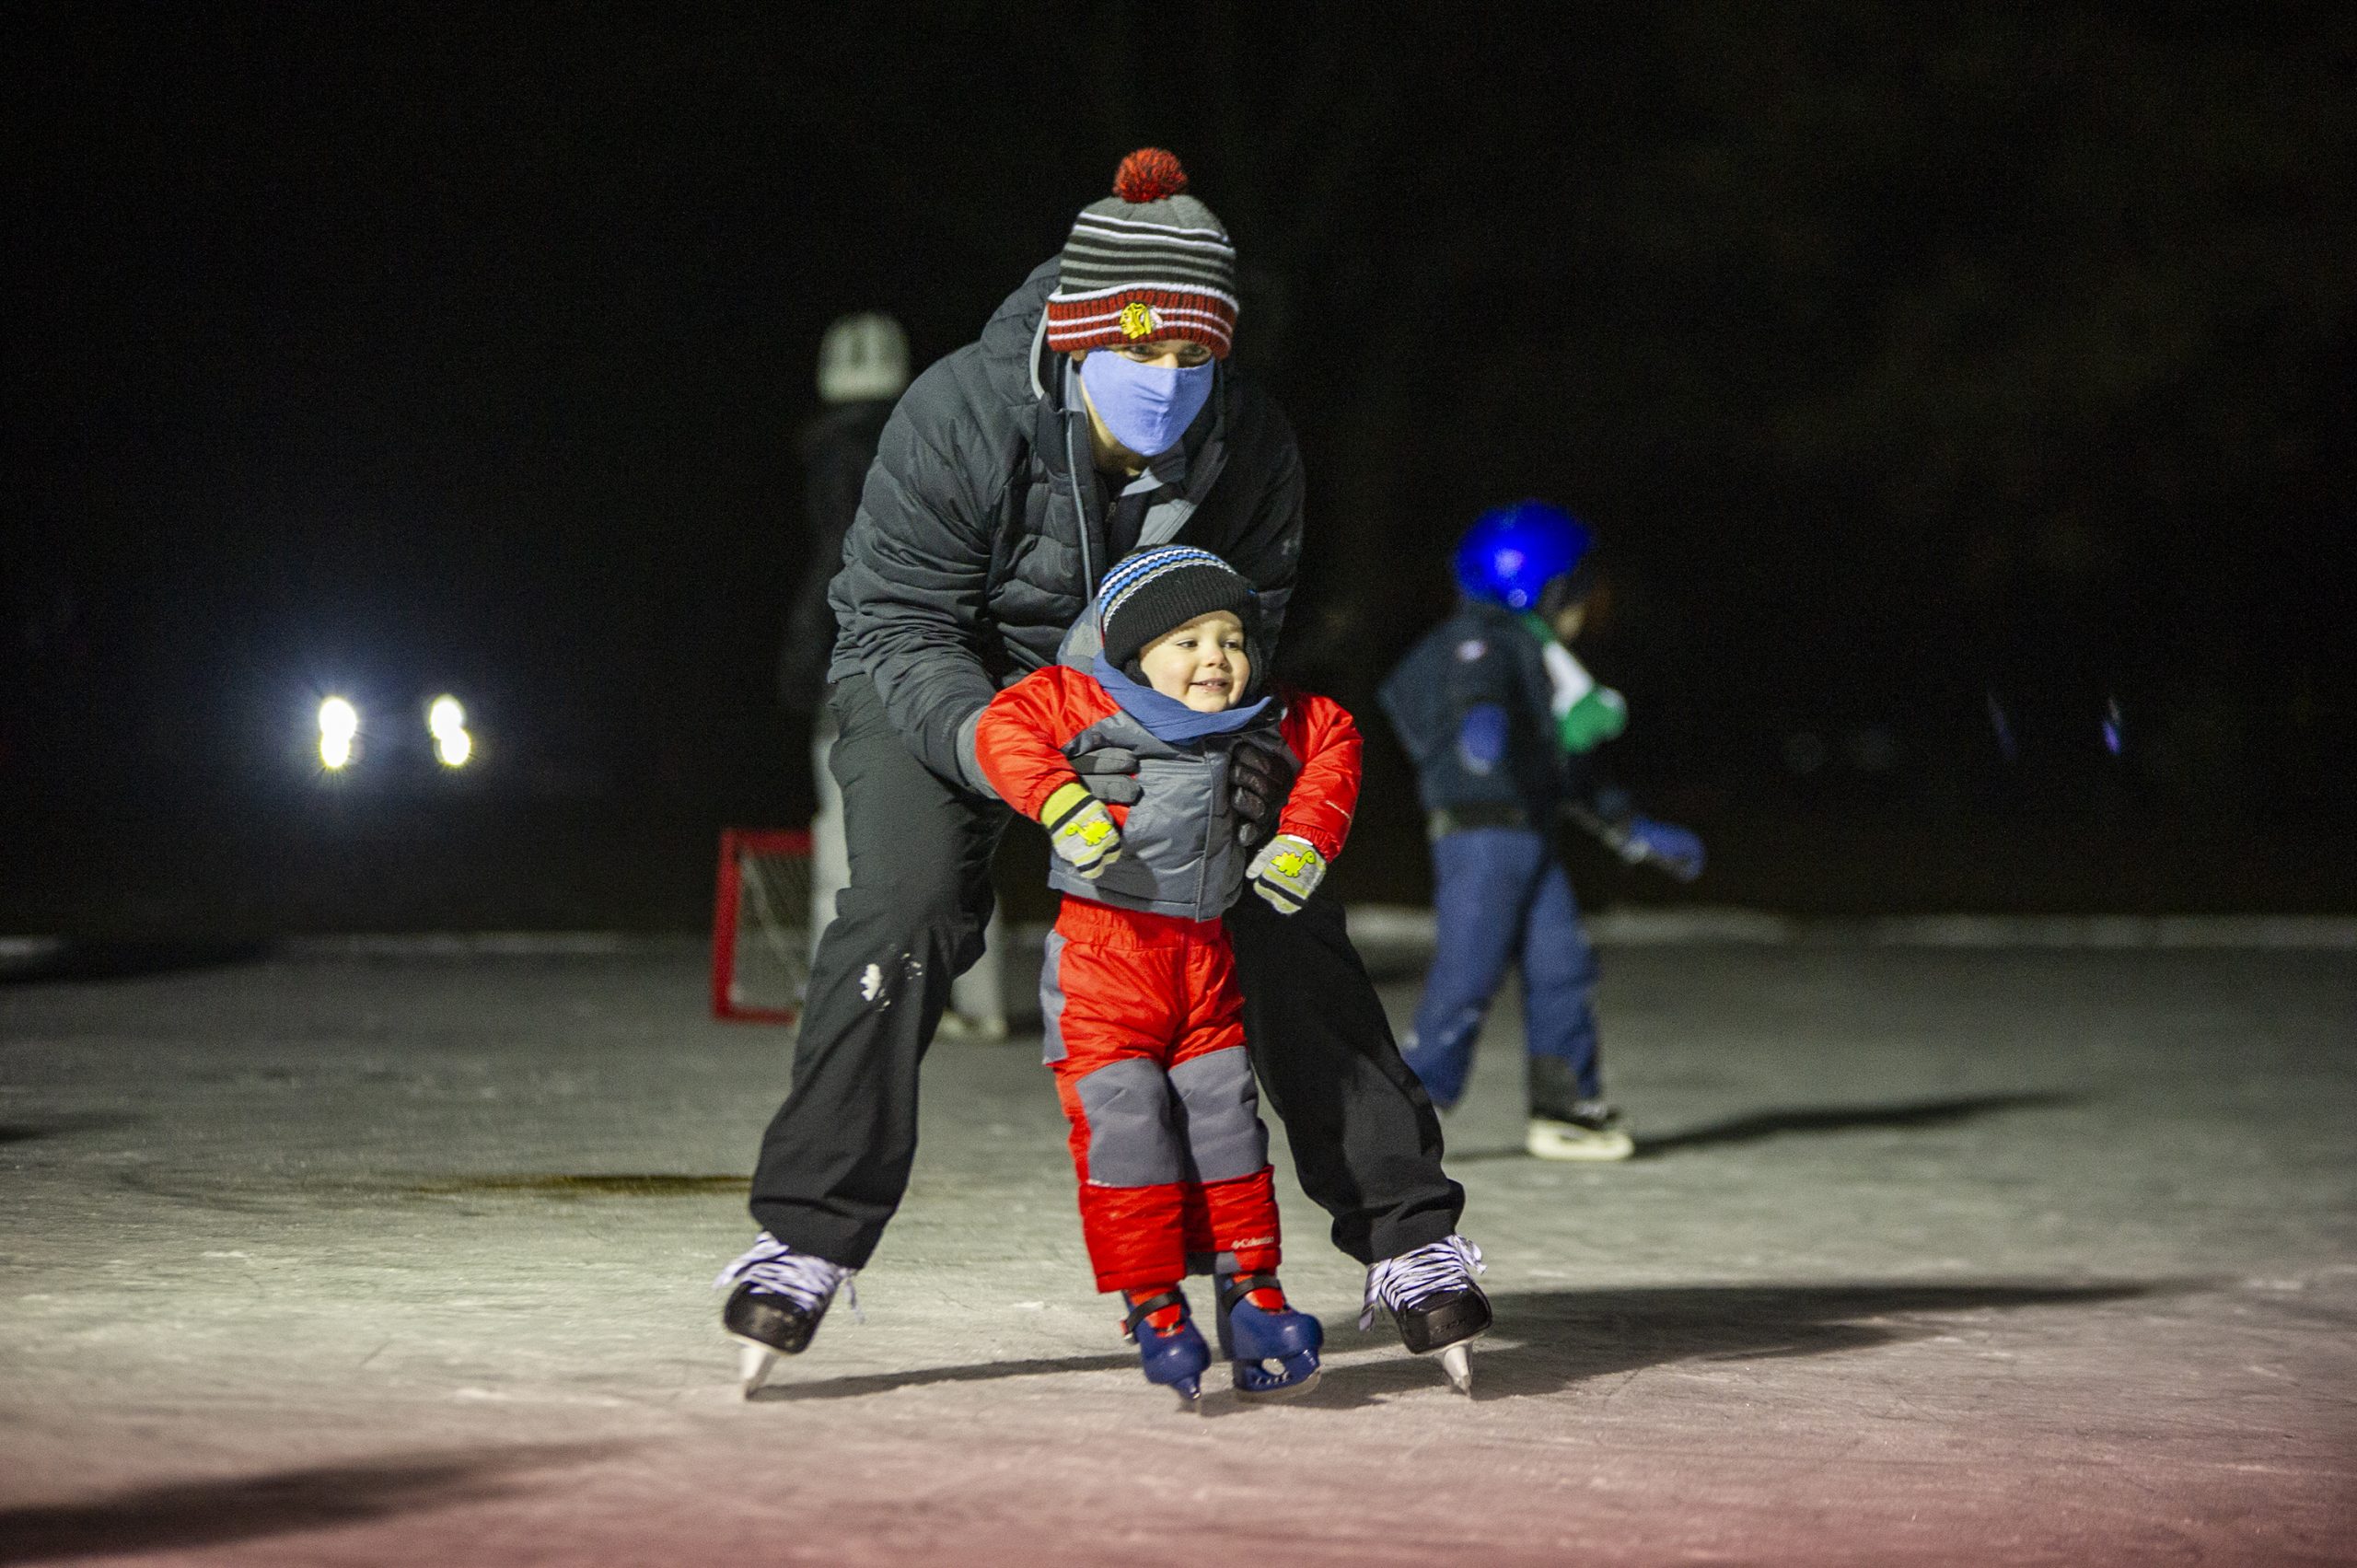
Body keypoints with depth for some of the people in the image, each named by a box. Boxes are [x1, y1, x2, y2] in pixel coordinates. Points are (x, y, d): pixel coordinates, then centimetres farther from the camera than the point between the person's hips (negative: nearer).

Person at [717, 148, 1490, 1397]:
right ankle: (805, 1240, -17)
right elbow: (905, 633, -29)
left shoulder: (1249, 448, -21)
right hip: (941, 687, -3)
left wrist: (1238, 753, -33)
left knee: (1283, 919, -8)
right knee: (907, 904, -26)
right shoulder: (958, 416, -31)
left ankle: (1405, 1240, 3)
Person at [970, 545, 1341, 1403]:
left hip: (1204, 955, 5)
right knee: (1125, 1122, -8)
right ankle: (1152, 1308, 1)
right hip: (1102, 954, -5)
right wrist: (1061, 800, -32)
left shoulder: (1261, 723, 7)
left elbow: (1335, 741, 20)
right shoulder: (1087, 703, -9)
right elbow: (1004, 725, -19)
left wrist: (1305, 838, 9)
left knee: (1226, 1118, 5)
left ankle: (1250, 1293, 15)